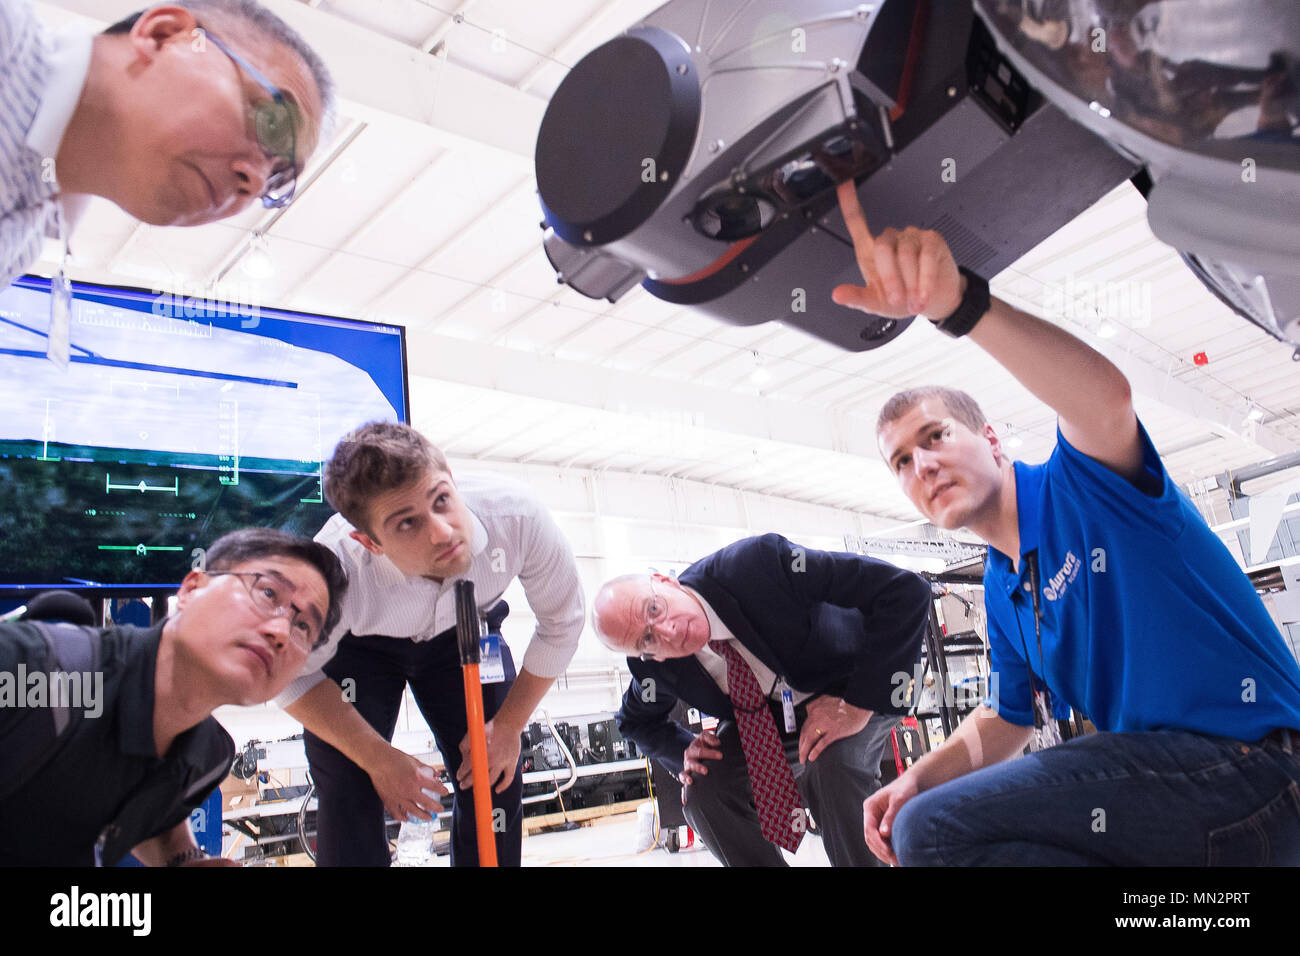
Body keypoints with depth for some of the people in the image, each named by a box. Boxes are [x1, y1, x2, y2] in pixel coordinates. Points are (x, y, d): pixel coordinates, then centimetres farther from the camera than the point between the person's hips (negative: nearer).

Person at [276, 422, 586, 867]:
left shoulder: (516, 514, -36)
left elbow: (561, 621, -16)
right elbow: (292, 676, -19)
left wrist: (508, 728, -13)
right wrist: (380, 759, -18)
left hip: (465, 632, 2)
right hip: (359, 646, -1)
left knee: (496, 779, -3)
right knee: (346, 790, -14)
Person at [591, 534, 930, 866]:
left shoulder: (758, 562, -35)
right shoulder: (654, 664, -19)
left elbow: (906, 591, -34)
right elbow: (637, 721, 7)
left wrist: (858, 705, -34)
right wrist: (684, 753, -14)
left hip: (849, 688, -4)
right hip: (764, 717, 4)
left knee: (832, 769, -33)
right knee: (703, 793, -16)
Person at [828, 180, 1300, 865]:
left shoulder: (1081, 483, -9)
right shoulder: (1002, 592, 14)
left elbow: (1106, 398, -34)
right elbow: (1008, 718, 24)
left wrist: (957, 302, -48)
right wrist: (917, 779, 6)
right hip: (1151, 764, 9)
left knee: (930, 831, -23)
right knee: (916, 820, 14)